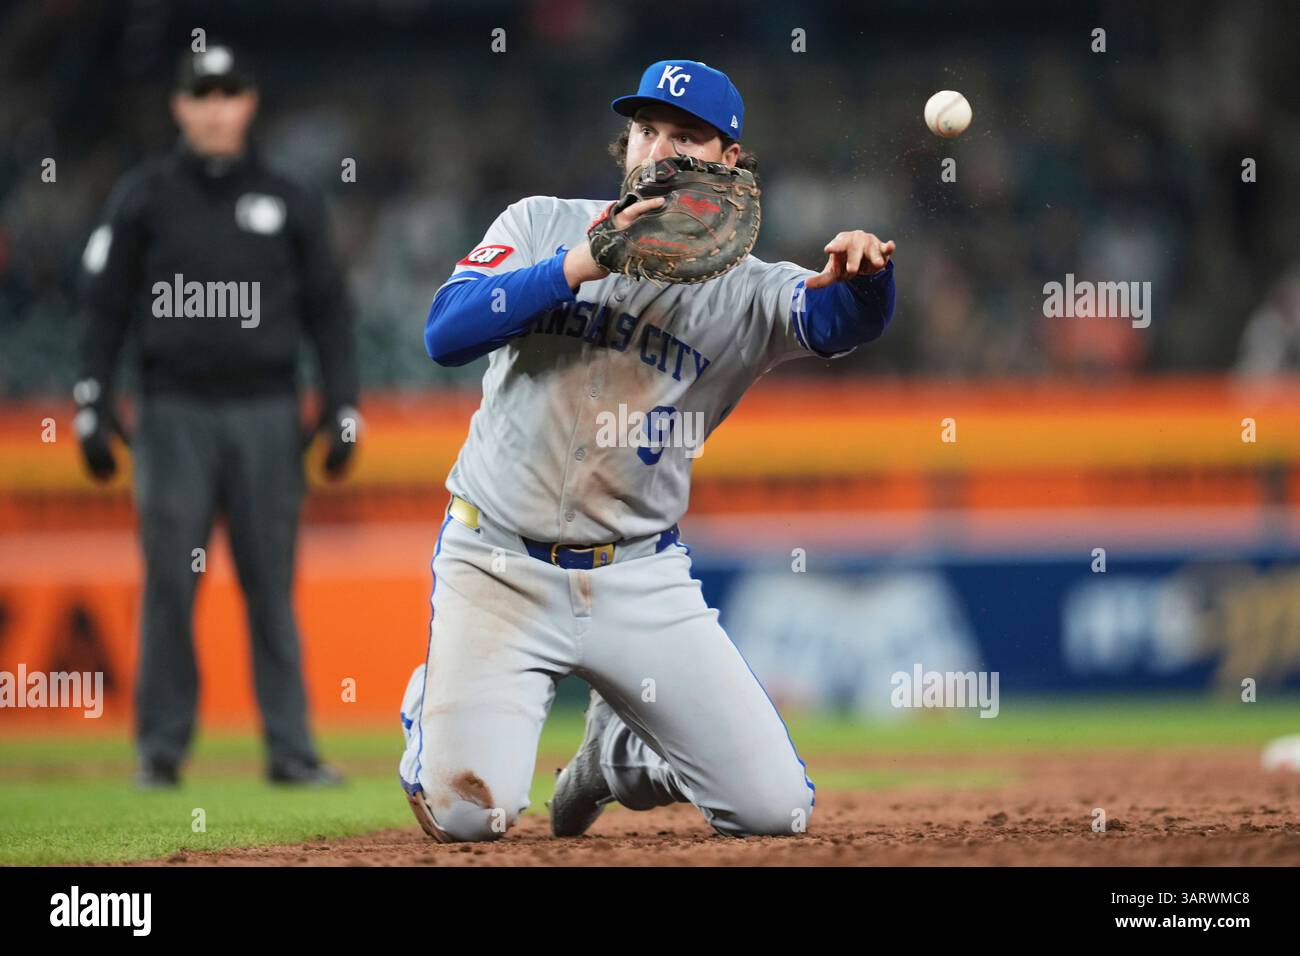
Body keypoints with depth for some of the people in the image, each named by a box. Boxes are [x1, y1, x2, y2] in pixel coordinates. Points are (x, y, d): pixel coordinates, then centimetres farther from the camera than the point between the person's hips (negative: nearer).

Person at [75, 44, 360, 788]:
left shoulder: (289, 203, 8)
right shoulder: (144, 198, 5)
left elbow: (328, 310, 10)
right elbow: (106, 307, 6)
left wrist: (345, 406, 4)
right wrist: (93, 406, 0)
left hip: (267, 414, 1)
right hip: (174, 413, -1)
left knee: (272, 587, 0)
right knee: (169, 582, -3)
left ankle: (291, 750, 2)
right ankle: (161, 749, 4)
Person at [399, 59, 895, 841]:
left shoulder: (741, 292, -1)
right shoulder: (543, 226, 0)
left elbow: (841, 320, -22)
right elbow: (446, 332, -15)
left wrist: (860, 273, -45)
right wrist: (578, 266, -26)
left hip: (641, 578, 2)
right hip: (501, 566, -2)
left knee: (776, 809, -4)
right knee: (466, 812, -16)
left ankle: (617, 753, 27)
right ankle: (433, 709, 22)